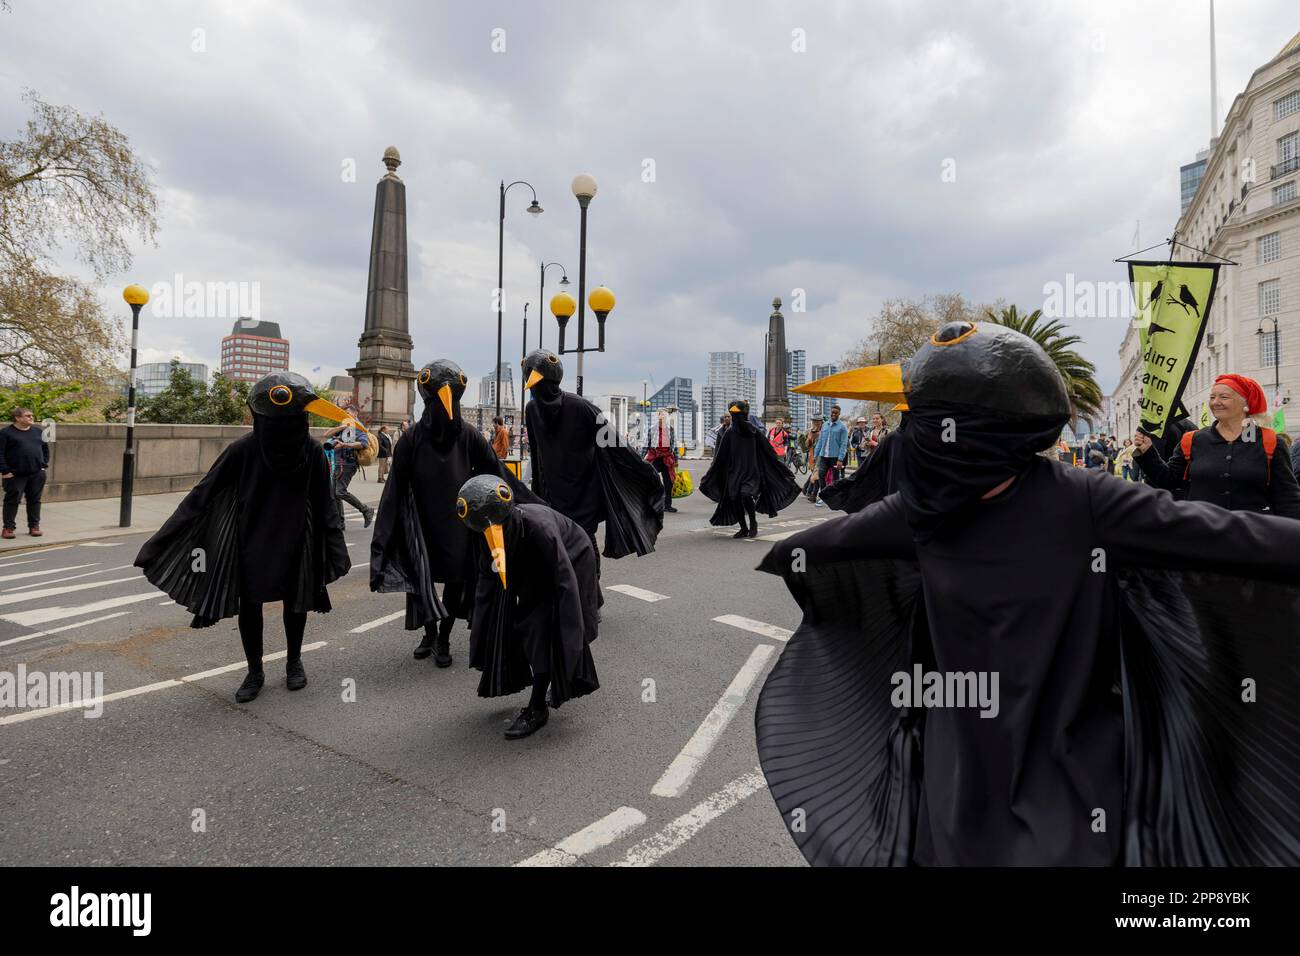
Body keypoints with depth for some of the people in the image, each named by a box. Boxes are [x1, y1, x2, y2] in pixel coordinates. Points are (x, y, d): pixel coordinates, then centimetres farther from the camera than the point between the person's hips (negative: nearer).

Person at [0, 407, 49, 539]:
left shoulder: (38, 432, 13)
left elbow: (46, 449, 20)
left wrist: (44, 465, 9)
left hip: (37, 474, 4)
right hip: (15, 475, -4)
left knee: (34, 500, 8)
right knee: (12, 501, 2)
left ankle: (34, 526, 15)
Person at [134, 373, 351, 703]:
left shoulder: (311, 450, -12)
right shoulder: (242, 449, -14)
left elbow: (325, 504, -7)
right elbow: (204, 493, -11)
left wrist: (336, 551, -9)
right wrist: (161, 542, -12)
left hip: (295, 541, 0)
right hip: (250, 541, 0)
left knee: (296, 600, 11)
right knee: (249, 604, 5)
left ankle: (294, 662, 32)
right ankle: (254, 672, 24)